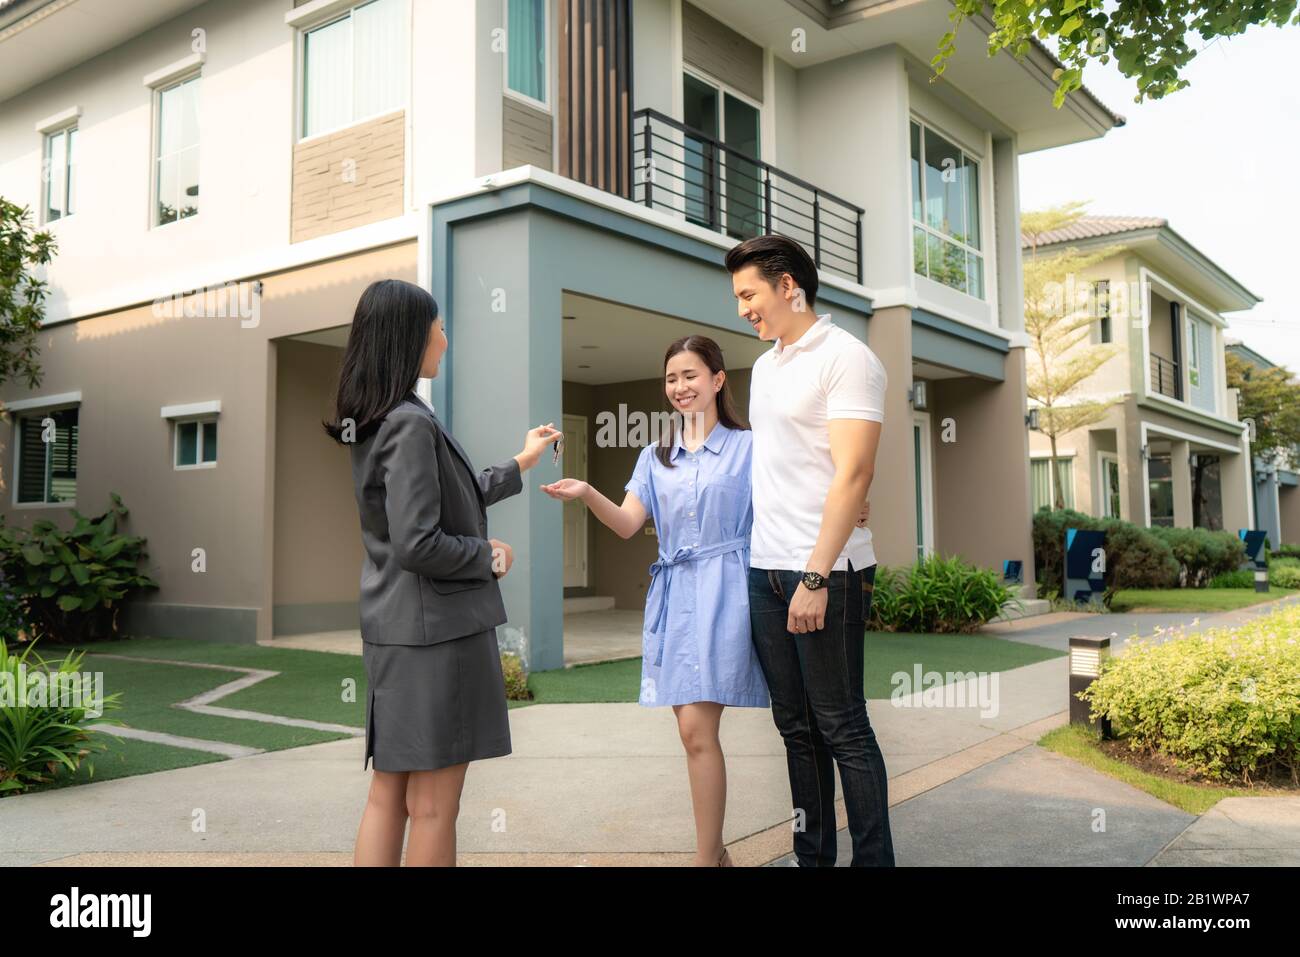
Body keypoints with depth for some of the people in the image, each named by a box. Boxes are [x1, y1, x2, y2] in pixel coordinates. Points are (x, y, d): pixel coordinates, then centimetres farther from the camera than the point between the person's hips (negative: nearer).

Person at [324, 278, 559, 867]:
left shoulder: (372, 421, 11)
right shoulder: (410, 424, -18)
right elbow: (418, 545, -24)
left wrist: (522, 462, 28)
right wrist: (489, 554, -8)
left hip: (392, 629, 9)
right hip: (436, 627, -9)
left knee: (387, 797, 14)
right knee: (433, 806, 2)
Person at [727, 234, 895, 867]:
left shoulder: (845, 357, -7)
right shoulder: (764, 365, 17)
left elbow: (852, 474, -16)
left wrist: (816, 576, -21)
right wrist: (772, 565, 12)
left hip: (825, 573, -8)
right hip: (766, 570, 8)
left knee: (842, 728, 0)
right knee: (796, 727, 13)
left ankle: (873, 859, 12)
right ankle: (812, 856, 23)